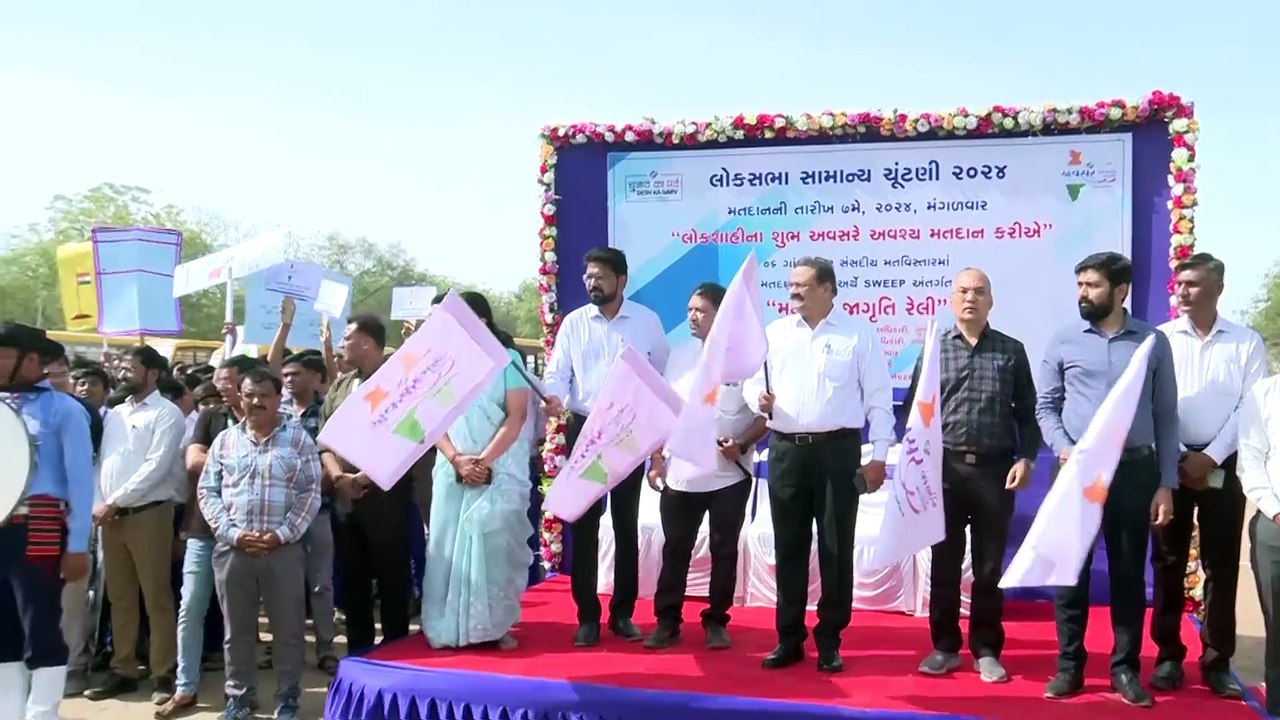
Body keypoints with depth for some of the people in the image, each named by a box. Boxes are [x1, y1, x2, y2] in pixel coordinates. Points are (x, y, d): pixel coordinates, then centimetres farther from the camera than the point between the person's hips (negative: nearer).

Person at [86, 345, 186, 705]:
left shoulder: (166, 413, -6)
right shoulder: (115, 414, 16)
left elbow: (156, 467, -14)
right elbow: (103, 462, 14)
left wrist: (114, 502, -14)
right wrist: (100, 503, -1)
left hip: (148, 514, -7)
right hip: (112, 516, 7)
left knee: (156, 597, -2)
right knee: (120, 597, 12)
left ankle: (164, 674, 4)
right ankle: (123, 670, 21)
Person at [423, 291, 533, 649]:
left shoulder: (507, 358, 1)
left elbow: (515, 419, -6)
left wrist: (483, 461, -14)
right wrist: (457, 460, -10)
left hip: (500, 471, -3)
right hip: (452, 470, 3)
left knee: (497, 546, -8)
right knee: (449, 546, 0)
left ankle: (497, 625, 1)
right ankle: (449, 627, 7)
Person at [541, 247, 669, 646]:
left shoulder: (647, 321, 1)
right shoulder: (573, 322, 2)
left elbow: (663, 375, 7)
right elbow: (557, 372, -3)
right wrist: (553, 398, -25)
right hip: (584, 430, 1)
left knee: (626, 524, 7)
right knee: (583, 524, 3)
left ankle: (622, 613, 19)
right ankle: (587, 616, 12)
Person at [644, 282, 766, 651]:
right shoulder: (679, 355, 8)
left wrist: (742, 445, -18)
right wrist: (656, 460, 4)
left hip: (729, 476, -2)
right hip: (679, 475, 3)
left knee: (724, 551, 7)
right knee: (675, 550, 7)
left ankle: (716, 621, 19)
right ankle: (667, 621, 16)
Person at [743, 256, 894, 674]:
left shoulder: (859, 334, 0)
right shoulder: (775, 333, 10)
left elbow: (878, 398, -1)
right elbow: (752, 382, 13)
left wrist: (879, 455, -6)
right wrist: (758, 399, -11)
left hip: (837, 451, -3)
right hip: (786, 451, 3)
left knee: (836, 548, 3)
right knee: (789, 546, 8)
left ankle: (829, 641, 15)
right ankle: (789, 638, 18)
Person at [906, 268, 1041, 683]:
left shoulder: (1011, 351, 5)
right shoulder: (934, 349, 4)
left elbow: (1027, 411, 6)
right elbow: (915, 409, 4)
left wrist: (1026, 458, -5)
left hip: (995, 469, 0)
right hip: (944, 467, 0)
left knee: (990, 565, 7)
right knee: (944, 562, 7)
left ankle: (986, 650, 18)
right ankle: (945, 647, 19)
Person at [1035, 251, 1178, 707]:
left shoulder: (1154, 342, 4)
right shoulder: (1064, 341, 4)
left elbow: (1166, 416, 5)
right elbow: (1045, 405, 7)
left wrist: (1167, 483, 0)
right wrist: (1063, 449, -11)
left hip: (1135, 469, 0)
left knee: (1129, 572, 8)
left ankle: (1125, 668, 20)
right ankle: (1069, 666, 15)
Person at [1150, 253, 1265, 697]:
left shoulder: (1246, 342, 2)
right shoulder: (1160, 339, 2)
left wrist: (1210, 457, -11)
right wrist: (1178, 460, -7)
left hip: (1222, 465, 0)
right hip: (1169, 463, 0)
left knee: (1221, 566, 3)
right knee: (1168, 563, 4)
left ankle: (1217, 662, 11)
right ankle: (1168, 656, 13)